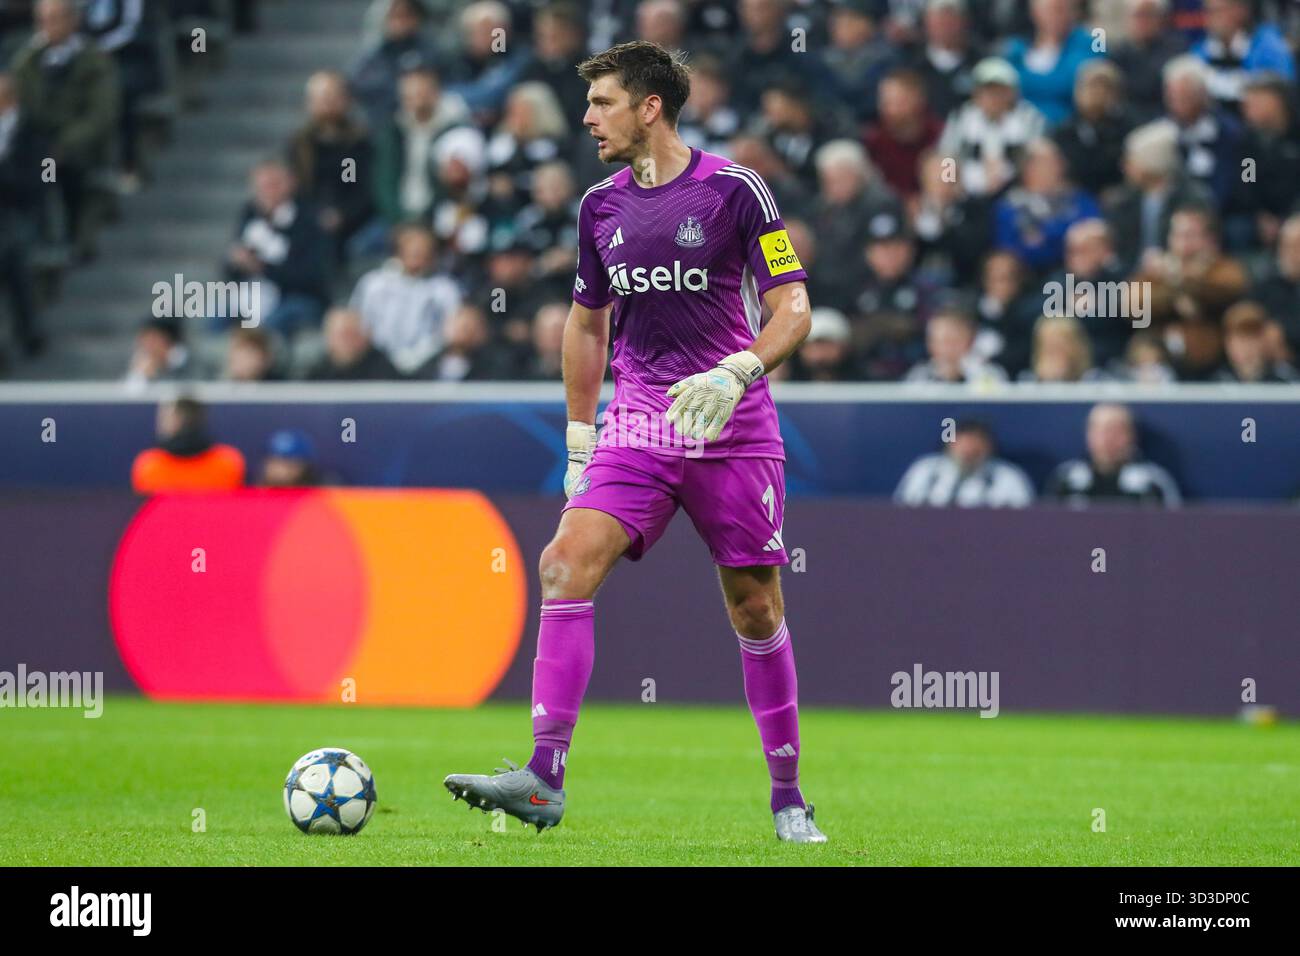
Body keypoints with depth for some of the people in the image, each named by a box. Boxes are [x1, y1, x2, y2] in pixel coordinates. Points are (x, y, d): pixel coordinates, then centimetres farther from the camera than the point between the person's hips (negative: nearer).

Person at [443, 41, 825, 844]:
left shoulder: (734, 191, -6)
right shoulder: (602, 206, 9)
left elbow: (793, 310, -8)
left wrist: (736, 372, -25)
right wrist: (579, 439, 19)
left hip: (733, 431, -3)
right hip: (637, 430, 4)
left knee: (756, 609, 2)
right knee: (567, 561, -18)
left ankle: (789, 799, 17)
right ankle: (546, 778, -24)